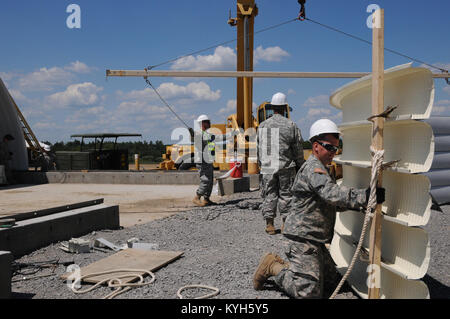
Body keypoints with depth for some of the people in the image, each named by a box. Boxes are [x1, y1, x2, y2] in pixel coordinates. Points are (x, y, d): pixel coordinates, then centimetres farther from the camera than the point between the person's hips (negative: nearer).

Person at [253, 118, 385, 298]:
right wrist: (365, 196, -39)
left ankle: (281, 265, 21)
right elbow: (332, 194, -31)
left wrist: (354, 204, 10)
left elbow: (329, 201, 25)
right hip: (301, 238, -11)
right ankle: (273, 267, 6)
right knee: (310, 292, -12)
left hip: (315, 240, 11)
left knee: (329, 275, 21)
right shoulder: (313, 167, -15)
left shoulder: (320, 169, 20)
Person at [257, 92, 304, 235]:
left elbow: (258, 148, 9)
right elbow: (298, 148, -2)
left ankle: (269, 224, 10)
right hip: (286, 167, -3)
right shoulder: (291, 125, -6)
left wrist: (261, 164, 19)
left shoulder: (262, 126, 5)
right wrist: (299, 165, 11)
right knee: (286, 195, 7)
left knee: (269, 195, 8)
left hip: (267, 167, 3)